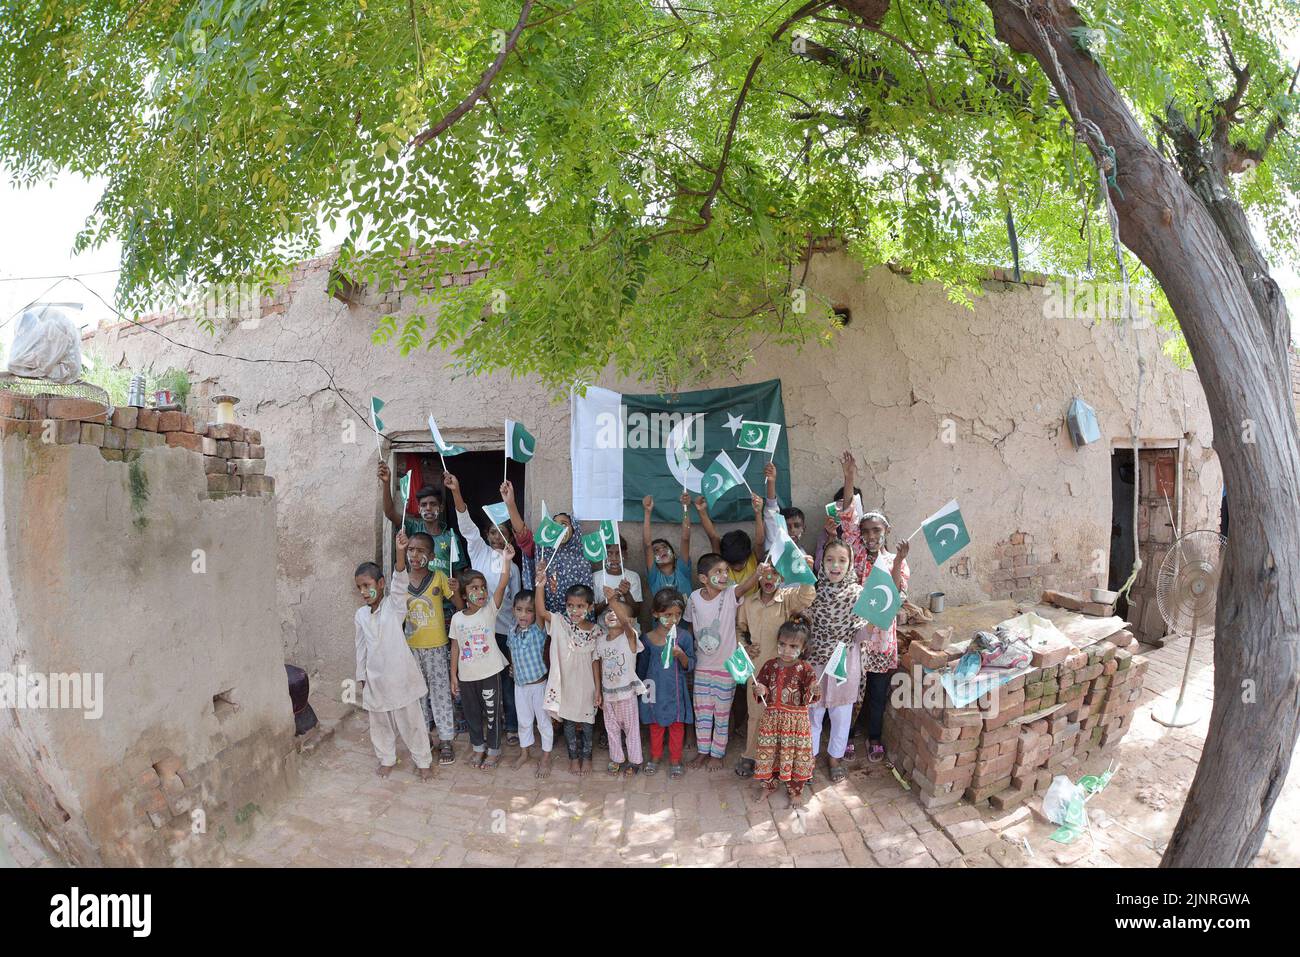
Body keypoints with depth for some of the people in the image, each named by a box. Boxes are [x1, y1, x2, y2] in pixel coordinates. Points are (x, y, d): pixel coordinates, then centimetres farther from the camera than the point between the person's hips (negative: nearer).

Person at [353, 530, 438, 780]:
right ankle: (387, 759, 38)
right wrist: (361, 677, 11)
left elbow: (400, 582, -30)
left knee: (410, 721, 6)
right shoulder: (360, 615, 3)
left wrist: (400, 552, -46)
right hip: (375, 677, 5)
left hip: (399, 674, -5)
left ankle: (424, 761, 22)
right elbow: (361, 648, 10)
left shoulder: (394, 605, -11)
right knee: (380, 722, 18)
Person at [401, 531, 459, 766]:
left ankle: (446, 740, 17)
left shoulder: (439, 577, -11)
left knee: (440, 692, 5)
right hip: (411, 647, 3)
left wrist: (455, 590, -26)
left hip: (436, 646, -3)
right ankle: (425, 735, 32)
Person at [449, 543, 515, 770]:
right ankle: (479, 747, 37)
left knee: (492, 712, 8)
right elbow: (456, 649, 4)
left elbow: (502, 586, -24)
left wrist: (505, 561, -36)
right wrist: (453, 676, 4)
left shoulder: (490, 609, -9)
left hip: (489, 673, -3)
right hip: (466, 675, 3)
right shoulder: (457, 618, -1)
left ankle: (494, 750, 27)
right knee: (472, 712, 17)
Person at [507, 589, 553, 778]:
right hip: (520, 685, 5)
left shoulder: (538, 631, -21)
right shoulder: (513, 633, -5)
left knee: (544, 722, 10)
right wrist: (513, 666, 4)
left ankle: (545, 759, 26)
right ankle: (524, 753, 40)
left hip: (538, 684, -5)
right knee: (523, 721, 20)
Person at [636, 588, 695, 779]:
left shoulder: (684, 636, -11)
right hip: (655, 688, 2)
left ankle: (675, 759, 29)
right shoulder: (649, 637, -6)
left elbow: (690, 666, -7)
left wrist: (681, 655, -27)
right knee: (656, 724, 17)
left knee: (677, 725, 11)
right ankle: (655, 756, 36)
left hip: (675, 689, -1)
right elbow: (642, 664, 9)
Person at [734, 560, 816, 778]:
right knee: (755, 713, 14)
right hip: (756, 666, 3)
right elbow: (740, 627, 15)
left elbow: (808, 595, -32)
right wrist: (745, 646, -1)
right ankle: (750, 756, 30)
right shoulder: (749, 601, 1)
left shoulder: (788, 598, -10)